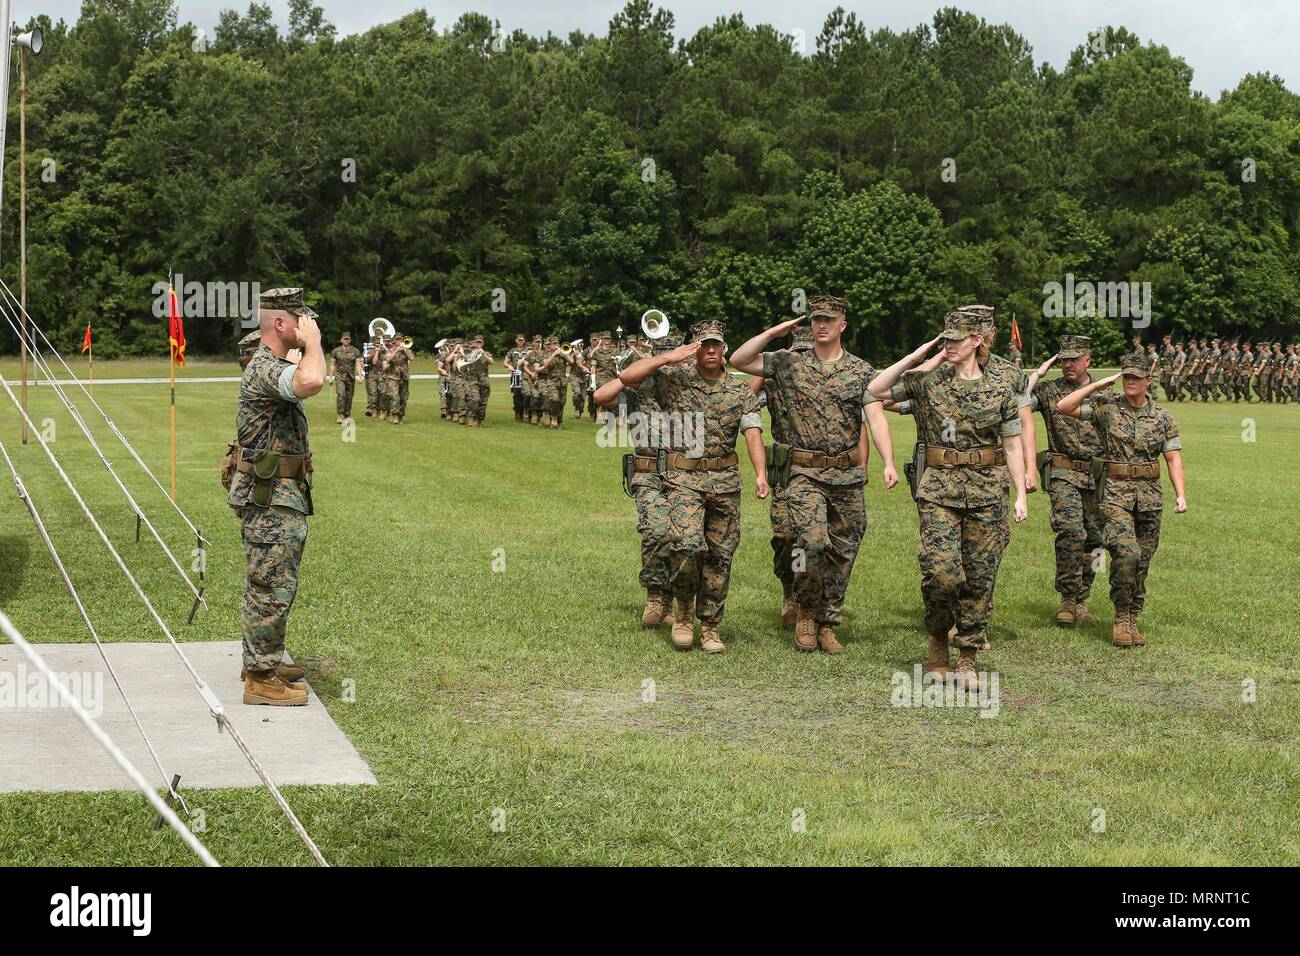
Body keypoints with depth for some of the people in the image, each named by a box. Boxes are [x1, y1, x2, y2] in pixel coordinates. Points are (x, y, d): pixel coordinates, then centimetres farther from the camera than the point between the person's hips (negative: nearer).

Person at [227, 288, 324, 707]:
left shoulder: (273, 366, 15)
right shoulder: (264, 369, -21)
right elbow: (312, 381, -42)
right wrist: (312, 340, -25)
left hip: (280, 497, 11)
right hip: (269, 498, -11)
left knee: (272, 585, 18)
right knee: (271, 587, -5)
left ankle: (263, 663, 28)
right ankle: (262, 678, 1)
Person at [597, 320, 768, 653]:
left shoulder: (740, 392, 7)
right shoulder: (672, 378, 2)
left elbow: (753, 434, -5)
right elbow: (626, 377, -6)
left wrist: (760, 473, -21)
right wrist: (667, 358, -13)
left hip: (725, 480, 3)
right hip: (683, 479, -3)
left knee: (719, 555, 4)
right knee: (688, 544, -21)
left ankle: (710, 626, 17)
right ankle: (683, 607, 4)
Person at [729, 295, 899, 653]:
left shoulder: (861, 371, 4)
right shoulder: (788, 364, 5)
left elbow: (875, 418, -7)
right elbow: (738, 360, 2)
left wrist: (889, 462, -21)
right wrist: (774, 333, -5)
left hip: (848, 475, 2)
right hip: (805, 473, -2)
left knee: (842, 553, 6)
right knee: (813, 540, -20)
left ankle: (827, 625, 19)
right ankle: (805, 610, 4)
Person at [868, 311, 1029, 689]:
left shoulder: (1000, 389, 5)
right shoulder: (928, 383, 4)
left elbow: (1012, 446, 7)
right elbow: (876, 389, -1)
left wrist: (1021, 495, 2)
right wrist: (916, 356, -3)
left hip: (987, 491, 1)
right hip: (939, 490, -1)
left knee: (980, 577, 3)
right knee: (941, 571, -13)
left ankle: (967, 660, 13)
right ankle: (939, 639, 13)